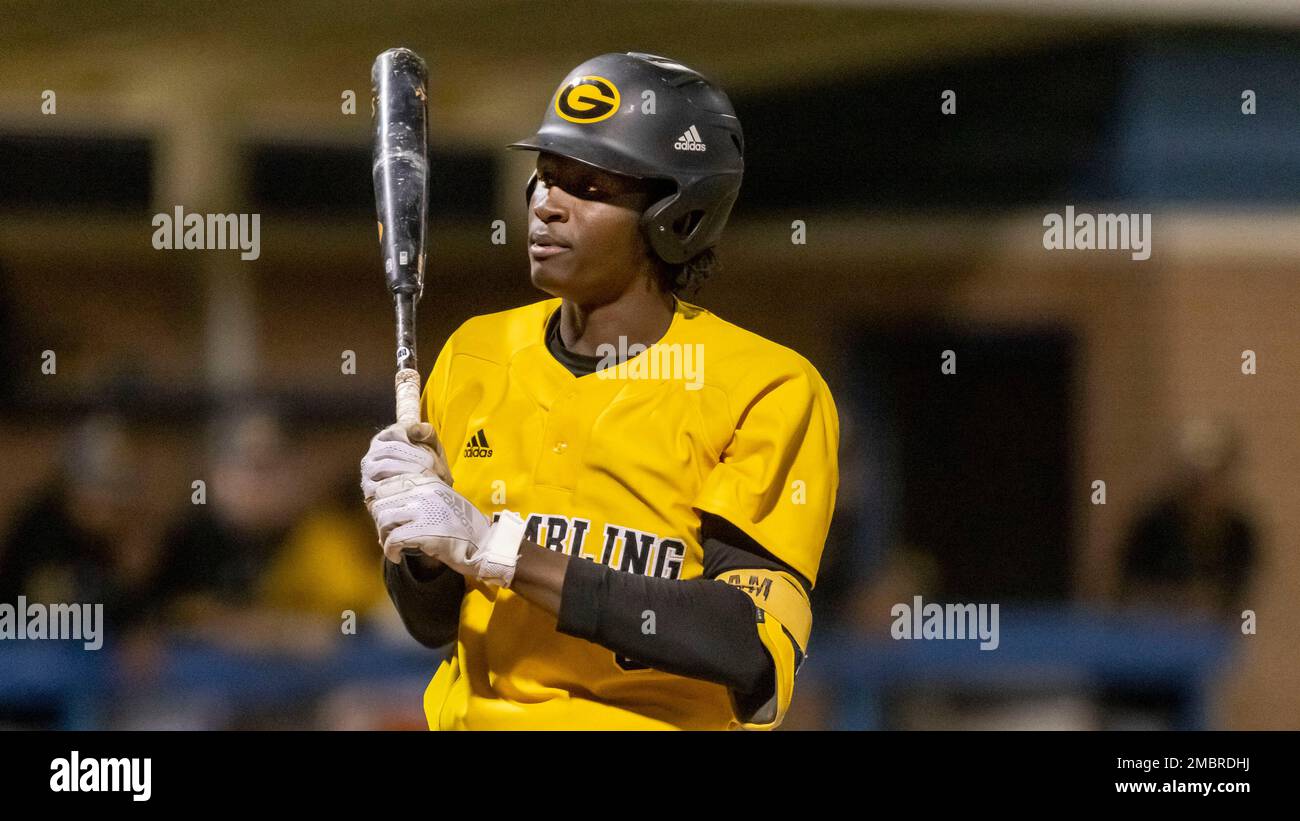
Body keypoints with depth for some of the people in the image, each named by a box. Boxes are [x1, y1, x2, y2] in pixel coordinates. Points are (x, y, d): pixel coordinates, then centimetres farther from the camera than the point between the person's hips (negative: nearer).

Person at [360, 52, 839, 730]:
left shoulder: (767, 390, -8)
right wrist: (414, 542, -8)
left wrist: (497, 548, -20)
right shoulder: (475, 356, 8)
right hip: (476, 720, 5)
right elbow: (435, 622, 13)